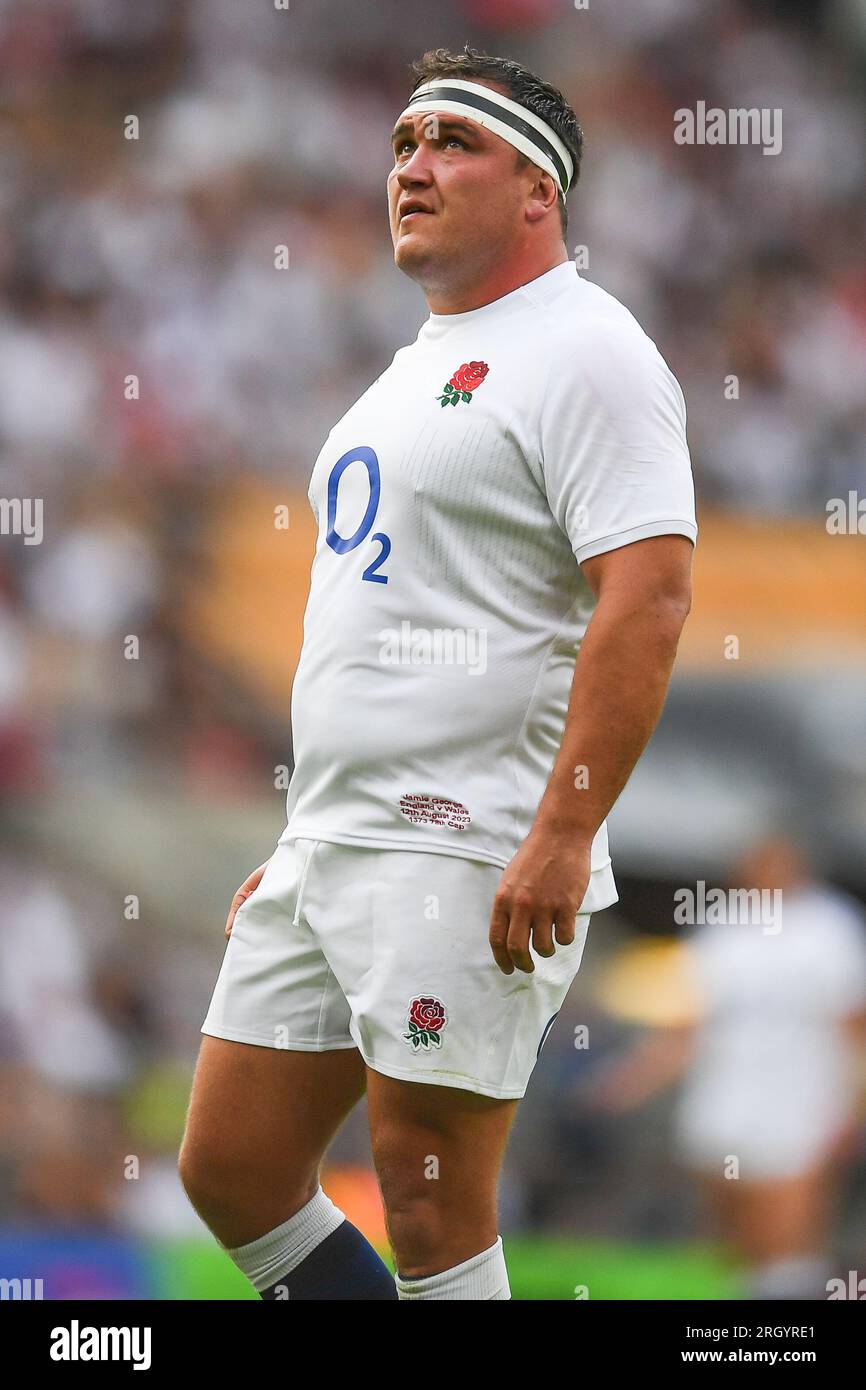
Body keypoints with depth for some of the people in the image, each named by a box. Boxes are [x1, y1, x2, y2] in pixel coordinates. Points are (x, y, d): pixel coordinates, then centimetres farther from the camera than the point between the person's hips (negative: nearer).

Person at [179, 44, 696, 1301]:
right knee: (230, 1172, 8)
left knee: (430, 1212, -7)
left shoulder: (583, 352, -9)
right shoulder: (422, 361, 21)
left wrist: (562, 836, -26)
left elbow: (648, 595, -19)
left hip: (468, 860, -10)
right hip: (327, 853, 10)